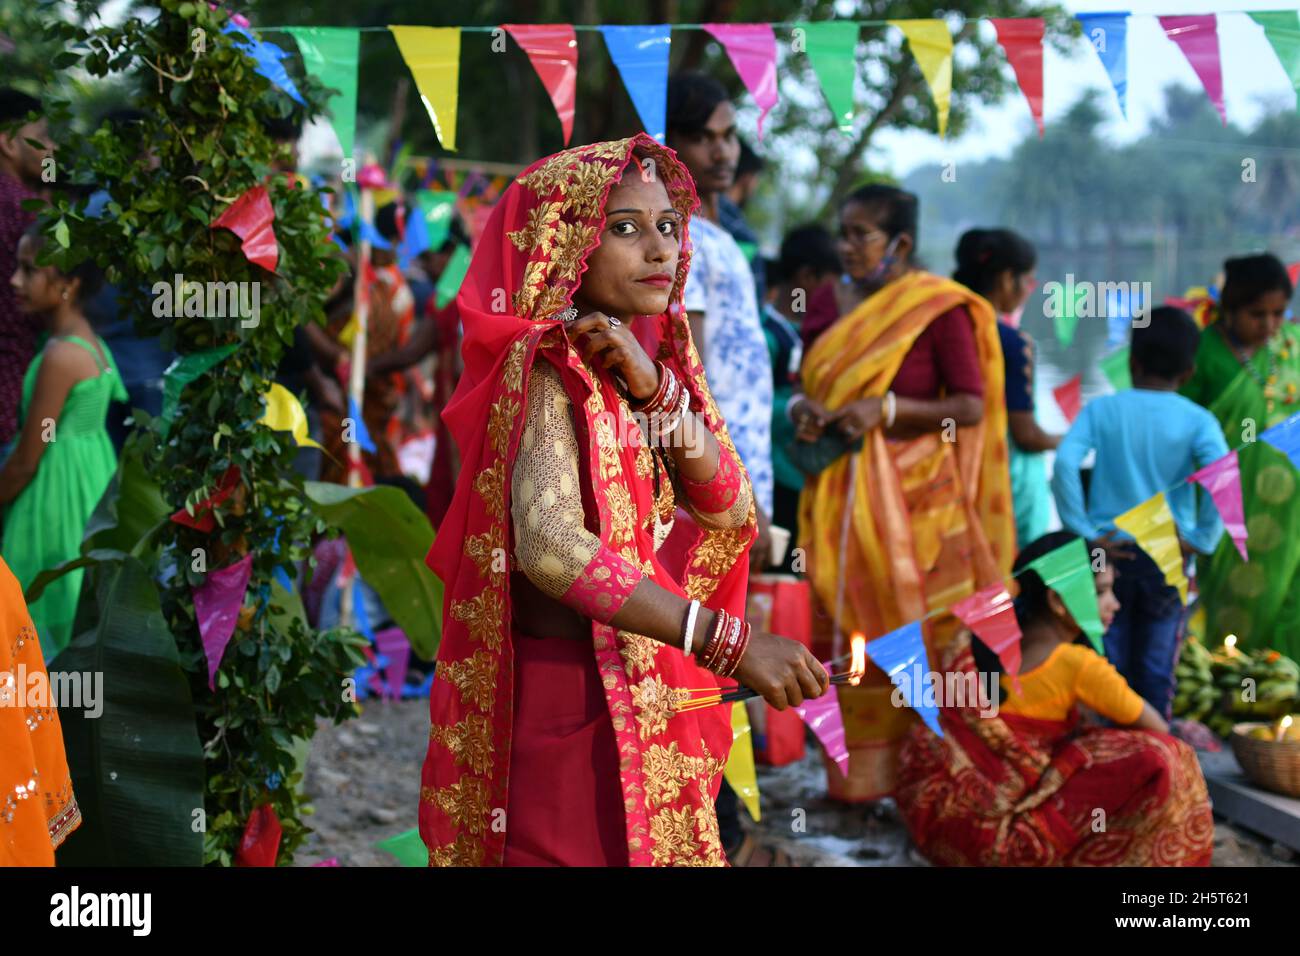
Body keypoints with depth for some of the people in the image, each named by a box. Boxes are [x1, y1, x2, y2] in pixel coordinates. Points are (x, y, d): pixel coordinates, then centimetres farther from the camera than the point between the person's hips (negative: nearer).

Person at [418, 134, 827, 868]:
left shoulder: (653, 358, 8)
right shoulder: (548, 368, -15)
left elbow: (731, 514, -2)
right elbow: (549, 547, -30)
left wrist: (654, 389, -16)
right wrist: (726, 641, -35)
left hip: (649, 697, 8)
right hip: (569, 696, -8)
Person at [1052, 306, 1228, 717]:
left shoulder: (1102, 409, -3)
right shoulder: (1197, 420, -5)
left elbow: (1065, 462, -17)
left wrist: (1083, 530, -11)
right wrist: (1202, 539, -11)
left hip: (1112, 550, 0)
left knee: (1110, 658, 10)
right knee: (1157, 665, 8)